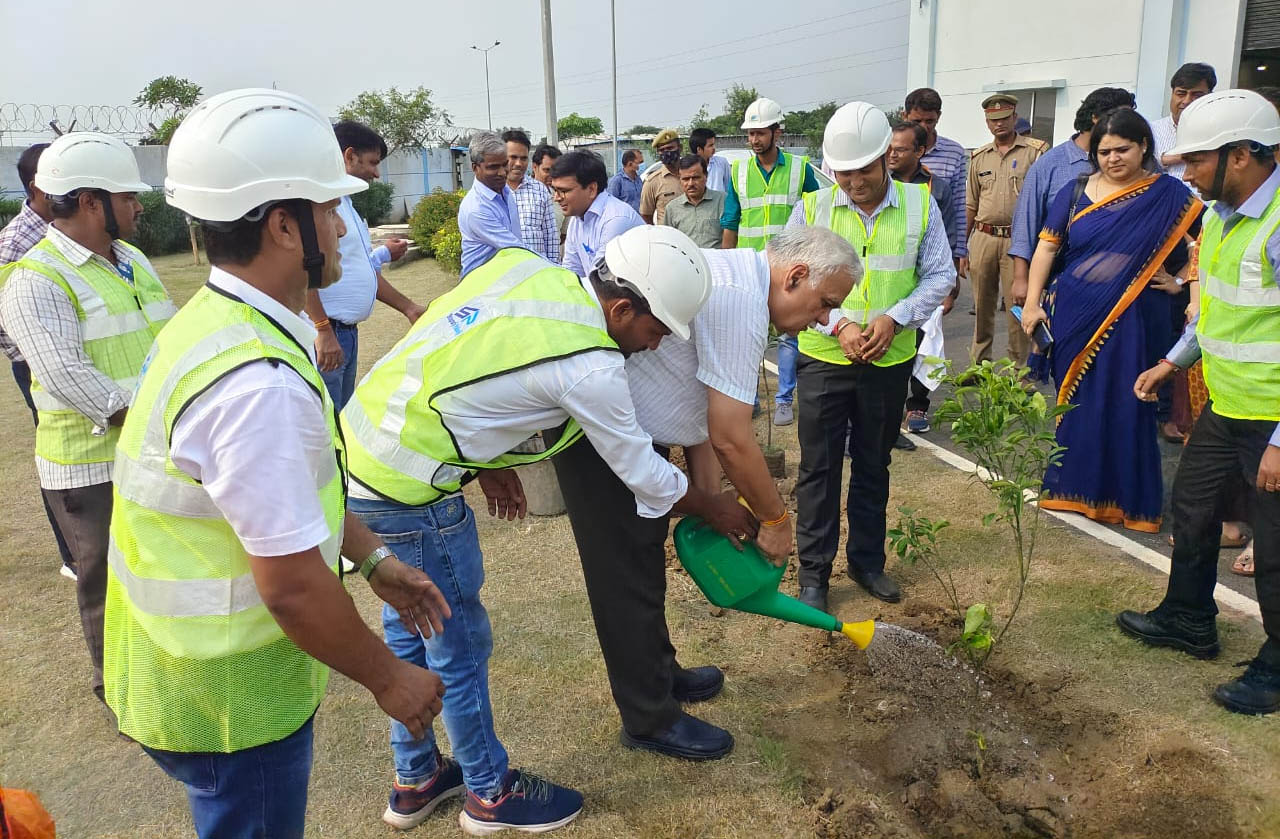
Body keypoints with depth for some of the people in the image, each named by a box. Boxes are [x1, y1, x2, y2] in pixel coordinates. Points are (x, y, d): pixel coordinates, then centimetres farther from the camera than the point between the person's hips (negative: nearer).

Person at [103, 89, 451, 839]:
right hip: (231, 700, -9)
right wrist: (387, 679, -14)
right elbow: (293, 583, -28)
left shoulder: (212, 322, 0)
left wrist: (373, 558, 14)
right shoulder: (258, 383, -32)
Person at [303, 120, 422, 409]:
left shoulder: (343, 201, 19)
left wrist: (409, 308, 24)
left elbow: (358, 268, 25)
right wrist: (323, 330, -24)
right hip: (321, 334, -10)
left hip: (346, 331, 10)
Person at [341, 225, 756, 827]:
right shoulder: (589, 366, -20)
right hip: (407, 493, -9)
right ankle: (490, 794, 33)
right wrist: (716, 509, 12)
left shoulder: (525, 266, 1)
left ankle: (413, 782, 43)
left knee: (409, 631, 23)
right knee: (459, 647, 10)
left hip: (360, 446, 9)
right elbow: (641, 470, -6)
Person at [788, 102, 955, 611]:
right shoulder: (812, 208, -5)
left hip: (890, 361, 2)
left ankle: (867, 560, 32)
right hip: (824, 358, -1)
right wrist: (837, 324, -17)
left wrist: (894, 319, -14)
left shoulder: (920, 204, -1)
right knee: (818, 468, 4)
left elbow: (940, 276, 2)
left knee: (874, 465, 16)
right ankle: (813, 572, 17)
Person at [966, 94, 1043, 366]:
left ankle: (1019, 368, 7)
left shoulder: (1034, 153, 0)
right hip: (983, 238, 4)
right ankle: (979, 362, 22)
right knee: (982, 304, 11)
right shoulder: (979, 157, 13)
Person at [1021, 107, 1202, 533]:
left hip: (1131, 321, -2)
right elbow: (1047, 246, 1)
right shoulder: (1076, 192, 4)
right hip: (1073, 317, 2)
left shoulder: (1168, 195, 0)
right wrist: (1032, 303, -5)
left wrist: (1179, 279, -3)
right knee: (1075, 403, 9)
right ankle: (1074, 488, 23)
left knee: (1126, 408, 3)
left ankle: (1126, 497, 17)